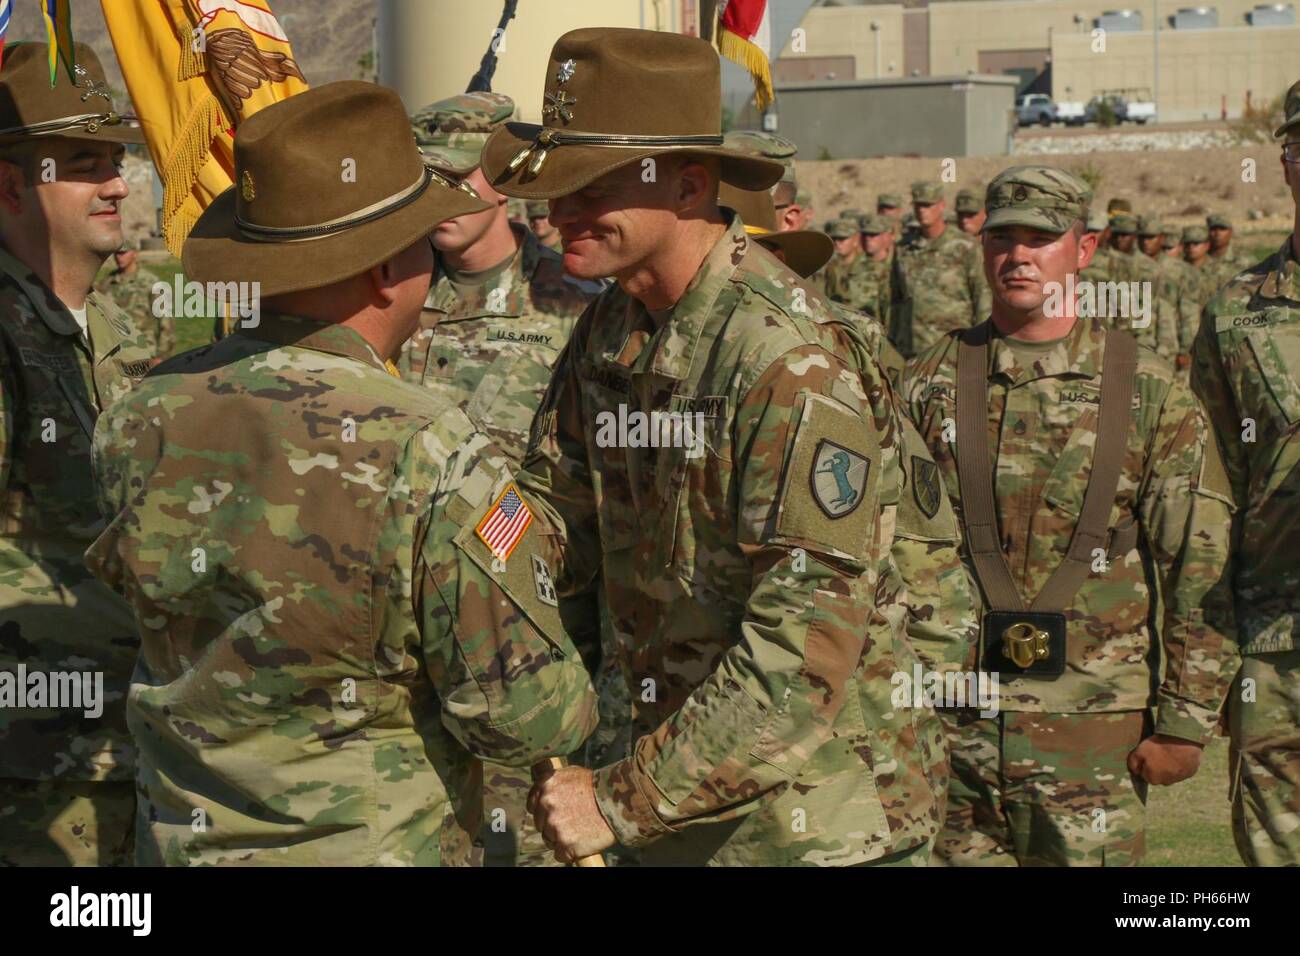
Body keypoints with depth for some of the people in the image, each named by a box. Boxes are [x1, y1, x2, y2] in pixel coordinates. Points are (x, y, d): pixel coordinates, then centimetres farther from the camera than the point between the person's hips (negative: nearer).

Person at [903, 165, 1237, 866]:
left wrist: (1185, 721, -5)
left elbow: (1201, 565, 0)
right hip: (950, 724, 2)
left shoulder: (1150, 394, 1)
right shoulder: (928, 385, 6)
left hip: (1092, 728, -1)